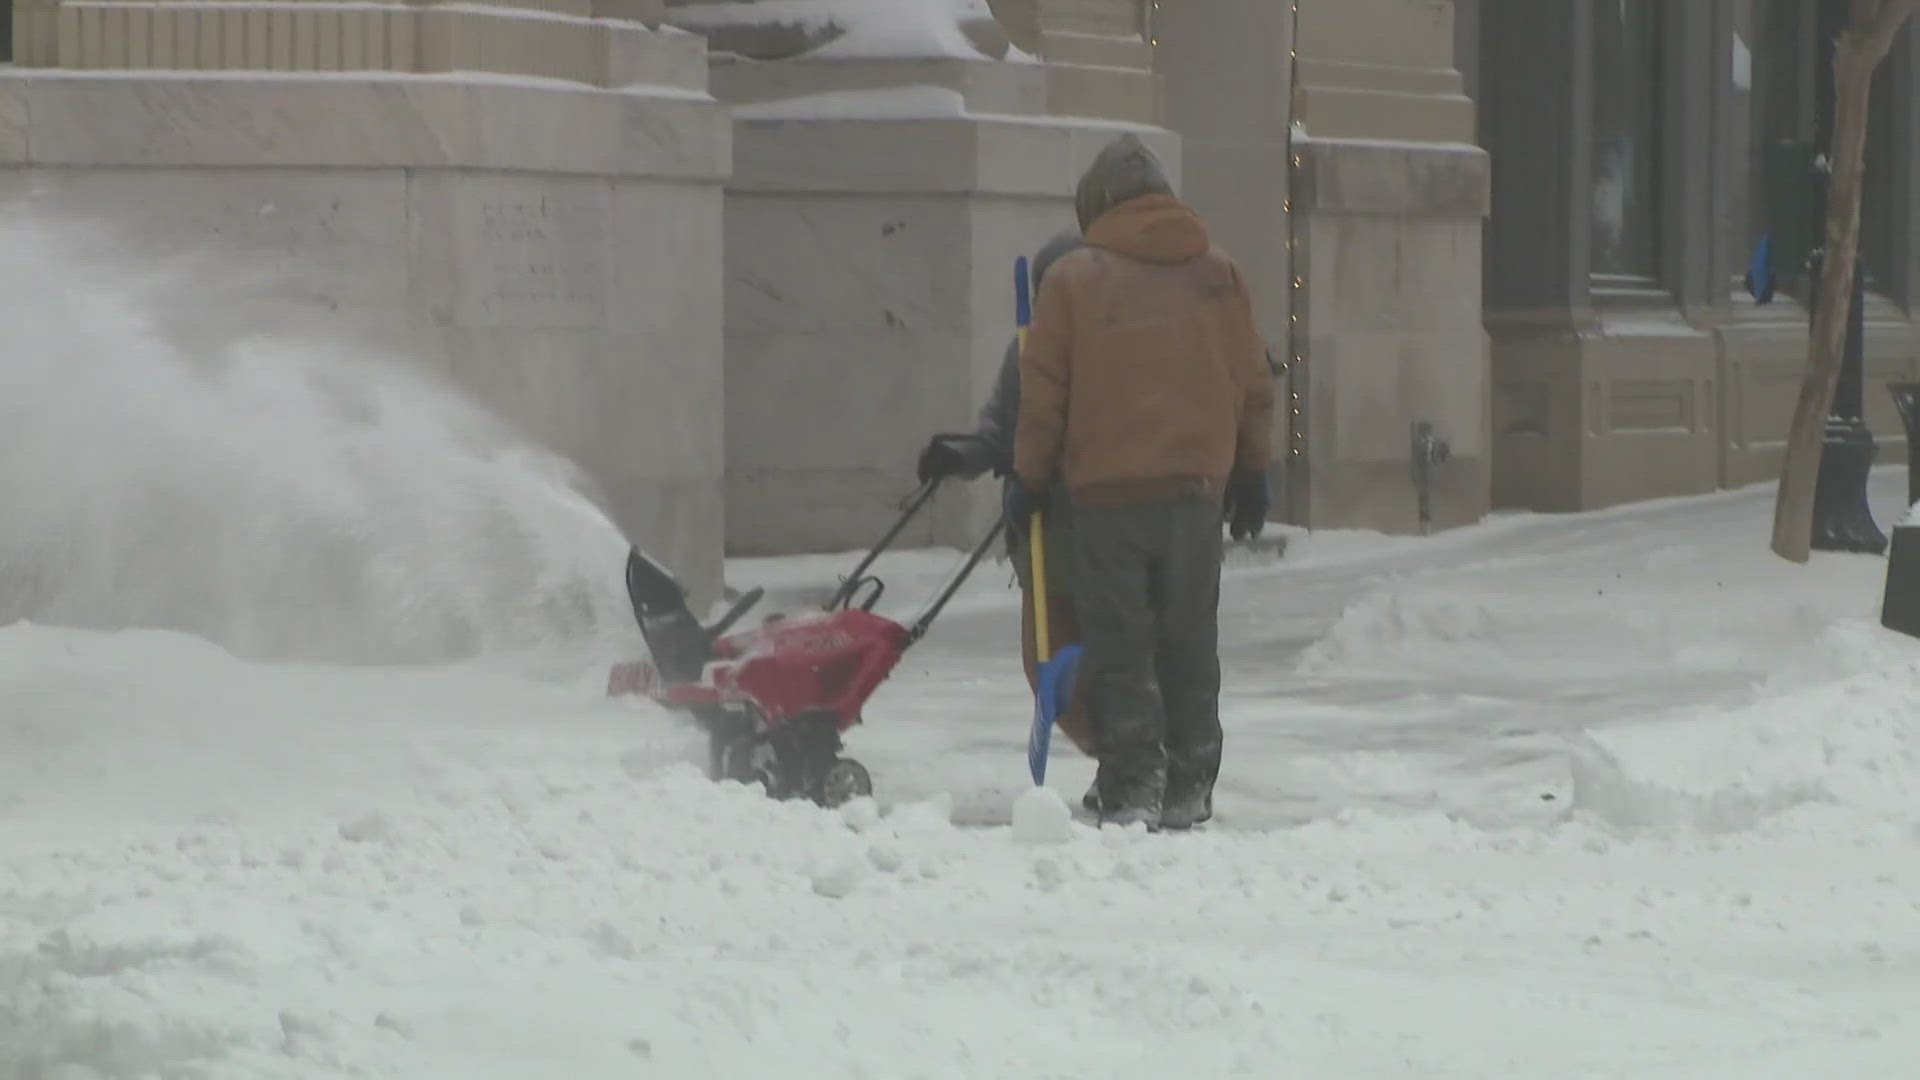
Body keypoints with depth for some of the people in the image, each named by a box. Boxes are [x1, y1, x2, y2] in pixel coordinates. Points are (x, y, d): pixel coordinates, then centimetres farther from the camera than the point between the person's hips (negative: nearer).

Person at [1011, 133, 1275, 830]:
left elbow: (1043, 393, -1)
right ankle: (1188, 792, 12)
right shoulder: (1217, 275, 7)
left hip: (1106, 491, -3)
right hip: (1198, 486, 3)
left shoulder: (1073, 278, -2)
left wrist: (1031, 477, 9)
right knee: (1190, 647, 11)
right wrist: (1252, 475, 20)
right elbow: (1254, 385, 11)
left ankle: (1132, 789, -8)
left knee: (1118, 650, 0)